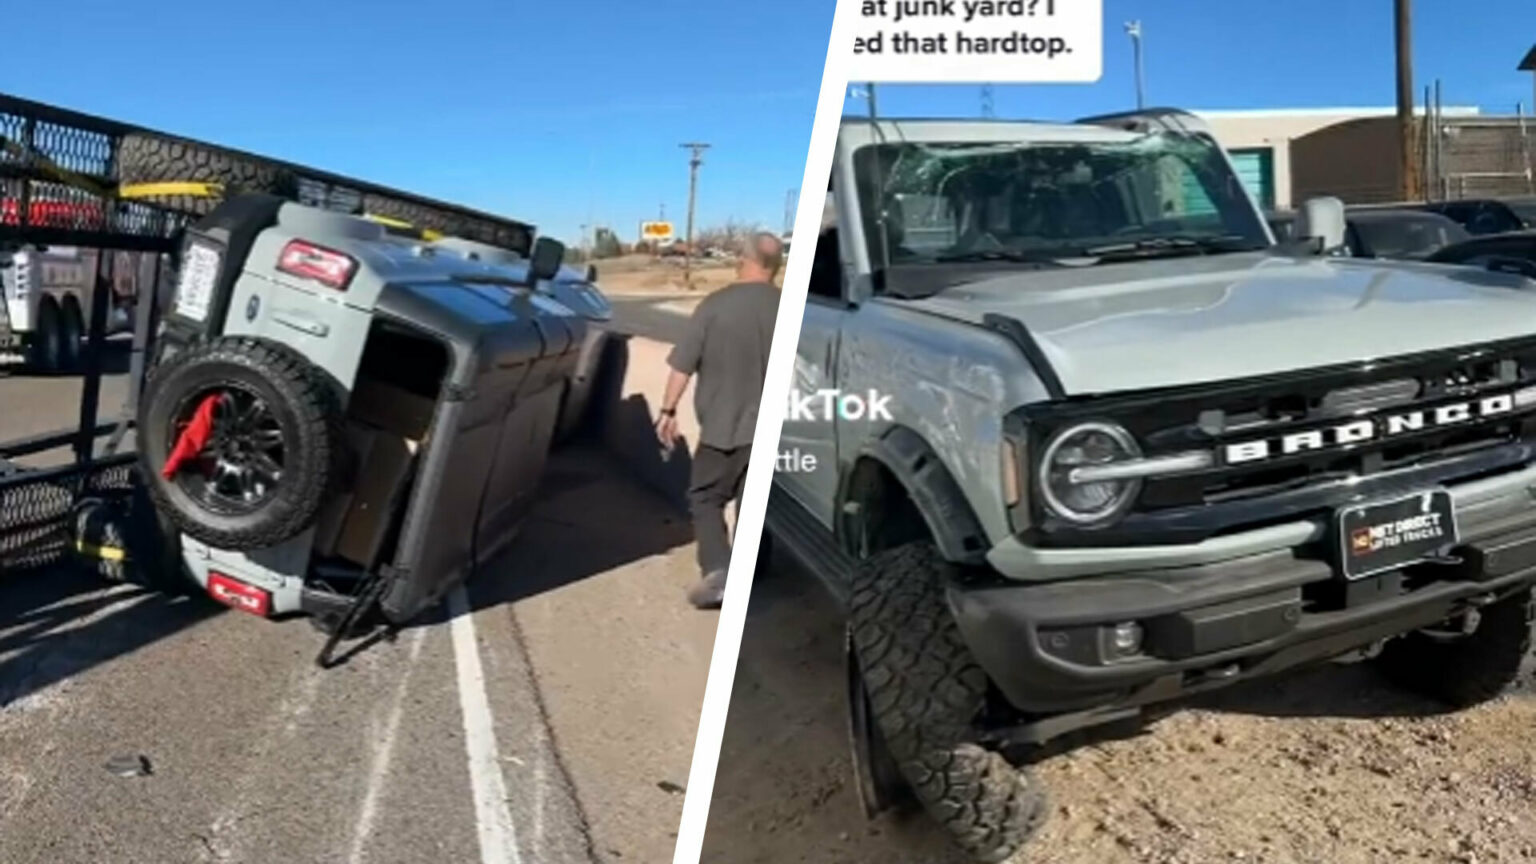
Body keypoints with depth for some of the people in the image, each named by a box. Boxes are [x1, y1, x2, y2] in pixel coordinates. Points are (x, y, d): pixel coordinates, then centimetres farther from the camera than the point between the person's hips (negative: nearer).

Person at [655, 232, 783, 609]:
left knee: (704, 498, 10)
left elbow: (683, 364, -9)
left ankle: (717, 572, -6)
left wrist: (668, 410, 0)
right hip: (770, 426, 3)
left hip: (722, 425, -3)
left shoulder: (716, 304, -10)